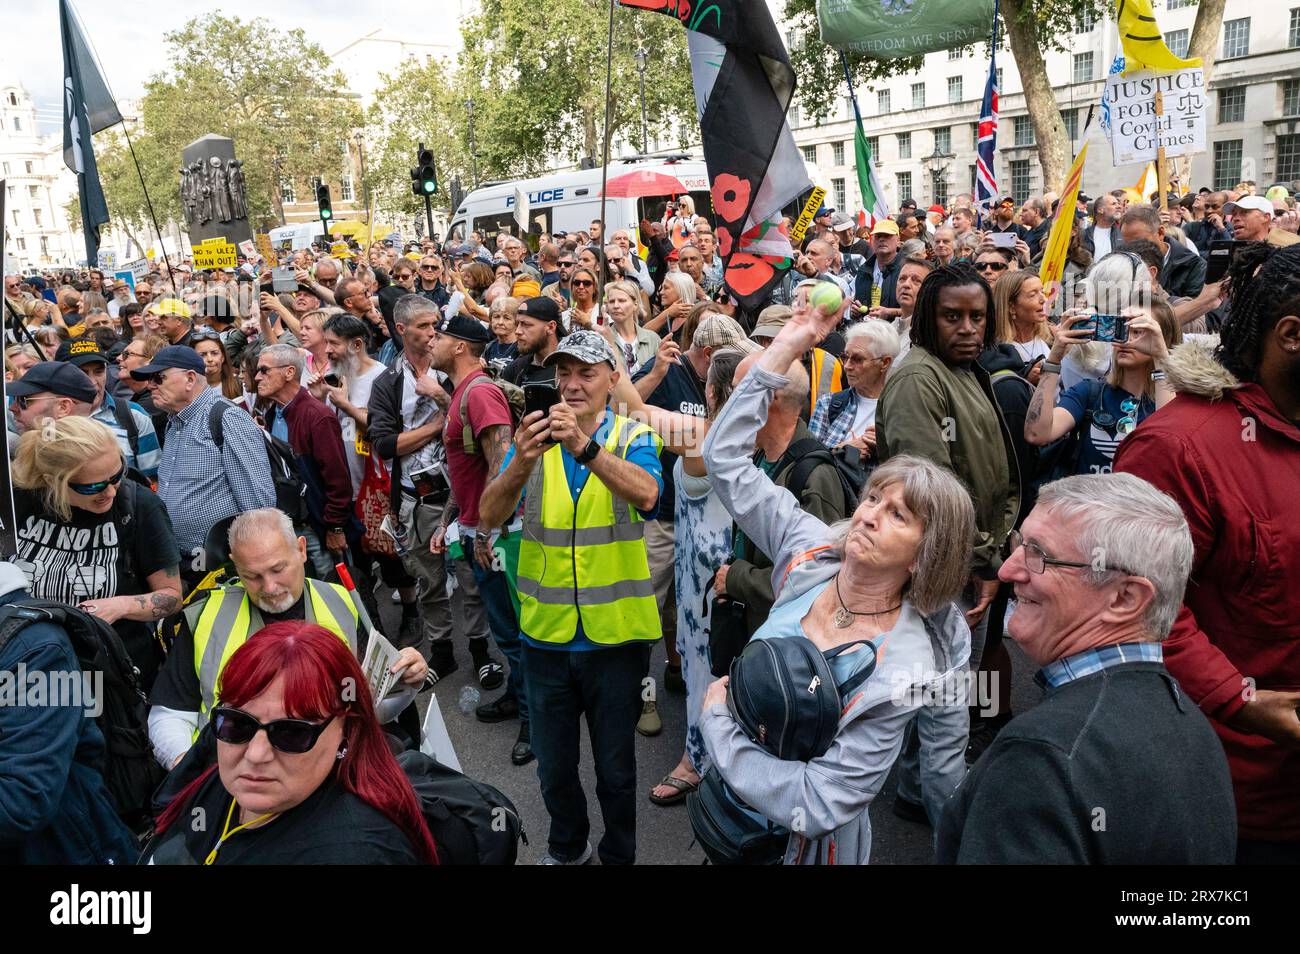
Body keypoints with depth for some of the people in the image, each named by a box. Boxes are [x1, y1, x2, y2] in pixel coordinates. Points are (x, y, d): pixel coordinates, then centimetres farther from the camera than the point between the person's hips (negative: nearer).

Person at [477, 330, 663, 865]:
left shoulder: (632, 438, -4)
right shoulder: (534, 437, 0)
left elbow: (646, 494, -27)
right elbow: (490, 515, -15)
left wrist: (584, 446, -42)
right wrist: (521, 463, -36)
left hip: (615, 633, -2)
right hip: (546, 634, 2)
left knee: (615, 767, 15)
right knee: (553, 766, 19)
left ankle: (618, 855, 39)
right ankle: (567, 847, 45)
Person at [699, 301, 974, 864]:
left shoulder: (899, 670, -30)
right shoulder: (812, 550, -14)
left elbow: (813, 806, -31)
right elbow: (724, 457, -10)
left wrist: (717, 719, -23)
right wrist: (785, 348, -18)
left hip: (798, 845, -5)